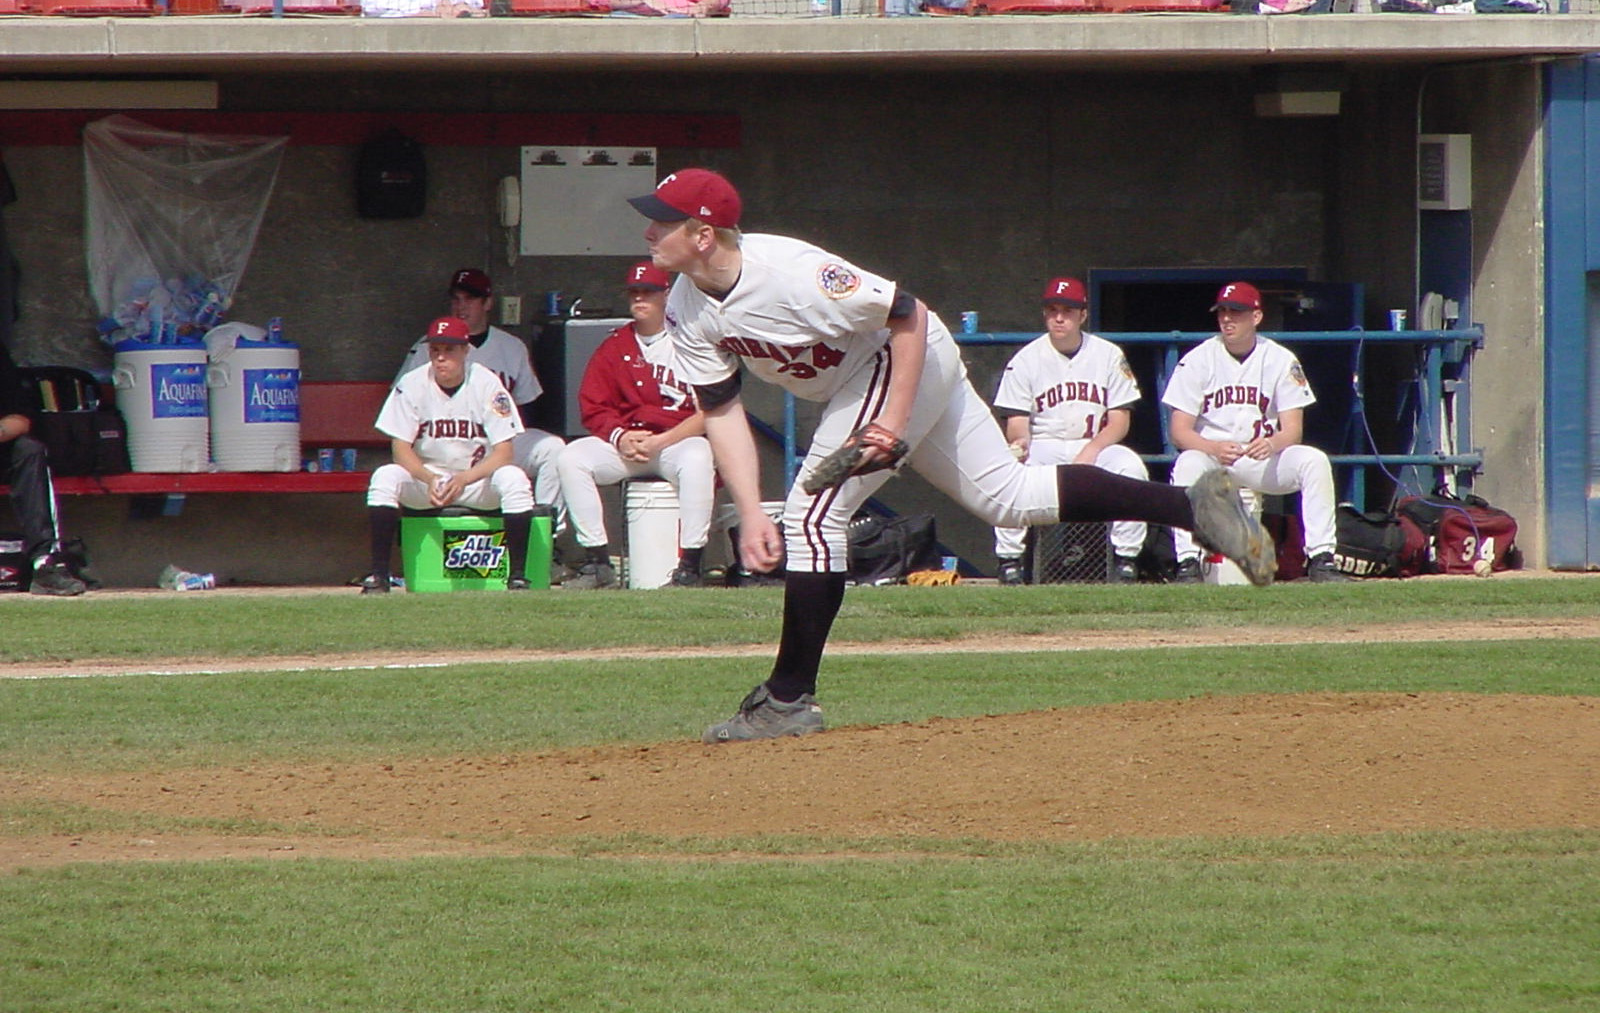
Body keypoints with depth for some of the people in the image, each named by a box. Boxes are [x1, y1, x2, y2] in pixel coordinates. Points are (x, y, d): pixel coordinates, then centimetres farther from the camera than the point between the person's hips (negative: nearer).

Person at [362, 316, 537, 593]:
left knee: (514, 479, -31)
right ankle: (378, 575, -24)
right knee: (384, 477, -28)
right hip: (424, 475, 1)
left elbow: (503, 453, -15)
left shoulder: (487, 384, -12)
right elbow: (401, 450, -10)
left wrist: (464, 479, -31)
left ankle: (518, 576, -26)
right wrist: (430, 479, -29)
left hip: (478, 478, -1)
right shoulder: (412, 385, -9)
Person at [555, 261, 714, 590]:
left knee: (697, 458, -37)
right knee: (573, 457, -19)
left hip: (679, 441, -4)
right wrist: (620, 437, -13)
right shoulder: (615, 346, 10)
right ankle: (598, 565, -19)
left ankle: (689, 569, -35)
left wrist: (661, 441, -19)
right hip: (624, 442, 4)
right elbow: (593, 408, 7)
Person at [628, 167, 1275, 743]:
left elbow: (907, 315, -25)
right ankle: (1196, 505, 13)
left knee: (814, 513, -16)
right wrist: (750, 514, -15)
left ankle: (789, 699, -9)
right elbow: (722, 411, -5)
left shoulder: (789, 273, -31)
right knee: (1009, 496, 11)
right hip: (855, 385, 9)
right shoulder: (687, 311, -7)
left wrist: (894, 422, -28)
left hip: (909, 362, -9)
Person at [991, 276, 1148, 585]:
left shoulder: (1109, 355, 3)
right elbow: (1016, 422, -4)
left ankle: (1125, 561, -19)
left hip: (1098, 445, 1)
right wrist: (1019, 442, -30)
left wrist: (1090, 451, -19)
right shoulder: (1026, 359, 0)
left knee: (1131, 466, -31)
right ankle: (1009, 562, -23)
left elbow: (1120, 421, 0)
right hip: (1042, 447, -1)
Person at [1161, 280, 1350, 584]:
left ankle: (1320, 559, -23)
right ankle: (1187, 563, -36)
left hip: (1264, 455, 2)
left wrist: (1272, 444, -31)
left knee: (1314, 461, -25)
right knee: (1188, 464, -35)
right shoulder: (1198, 360, -4)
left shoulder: (1281, 360, -1)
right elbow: (1179, 431, -9)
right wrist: (1214, 448, -31)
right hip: (1211, 456, -2)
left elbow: (1293, 431, -6)